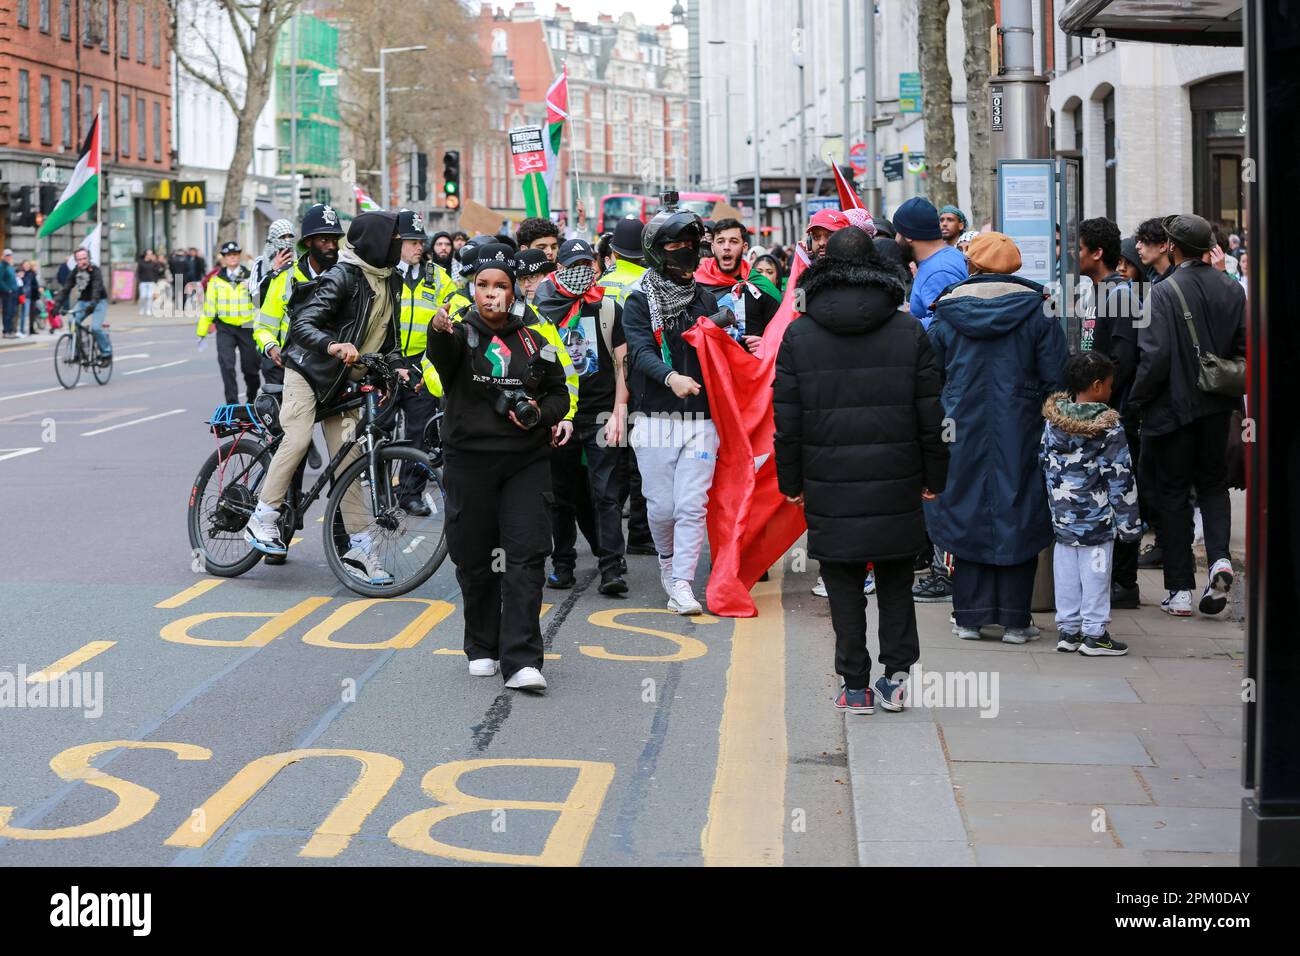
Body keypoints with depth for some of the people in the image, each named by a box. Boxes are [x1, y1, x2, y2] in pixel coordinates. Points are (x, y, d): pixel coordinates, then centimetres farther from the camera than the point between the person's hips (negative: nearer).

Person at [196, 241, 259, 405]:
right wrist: (202, 331, 9)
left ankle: (252, 399, 32)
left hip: (247, 327, 0)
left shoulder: (250, 276, 0)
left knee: (250, 367, 8)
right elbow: (208, 306, 8)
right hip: (225, 328, 0)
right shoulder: (216, 280, 3)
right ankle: (232, 403, -9)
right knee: (226, 365, -13)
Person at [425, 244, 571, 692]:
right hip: (469, 461, -1)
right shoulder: (462, 333, 1)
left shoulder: (535, 340, 8)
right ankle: (482, 647, 25)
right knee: (474, 559, 6)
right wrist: (440, 330, -47)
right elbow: (441, 354, -23)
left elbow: (559, 394, 16)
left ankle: (521, 662, -10)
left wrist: (541, 413, -7)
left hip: (526, 462, 1)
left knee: (526, 557, -8)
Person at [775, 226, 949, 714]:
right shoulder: (909, 331, -1)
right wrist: (934, 478, 9)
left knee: (843, 584, 8)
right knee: (895, 580, 16)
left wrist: (791, 482, 7)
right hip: (896, 484, 1)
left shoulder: (799, 335, -2)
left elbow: (787, 418, -1)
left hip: (830, 486, -1)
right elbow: (931, 413, 0)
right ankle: (896, 672, 10)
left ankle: (855, 686, 10)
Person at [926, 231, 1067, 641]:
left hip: (963, 434, 1)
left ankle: (970, 615, 13)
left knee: (967, 515, 10)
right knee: (1017, 516, 5)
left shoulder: (946, 314, 1)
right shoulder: (1037, 310, -2)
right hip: (1020, 434, -1)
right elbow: (1055, 378, -4)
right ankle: (1014, 619, 7)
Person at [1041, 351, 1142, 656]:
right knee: (1095, 574, 2)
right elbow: (1121, 479, -10)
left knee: (1065, 572, 12)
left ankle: (1067, 629, 18)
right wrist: (1129, 524, -4)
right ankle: (1094, 633, 6)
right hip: (1097, 521, -5)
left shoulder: (1052, 422, 2)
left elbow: (1044, 466, 10)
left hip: (1062, 517, 5)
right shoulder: (1109, 429, -12)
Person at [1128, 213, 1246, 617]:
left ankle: (1180, 590, 8)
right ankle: (1219, 557, -4)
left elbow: (1155, 355, -21)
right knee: (1212, 483, 20)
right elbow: (1245, 346, 1)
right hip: (1218, 405, 4)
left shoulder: (1163, 293, -17)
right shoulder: (1232, 290, 0)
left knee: (1173, 493, 7)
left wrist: (1137, 398, -8)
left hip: (1173, 406, -4)